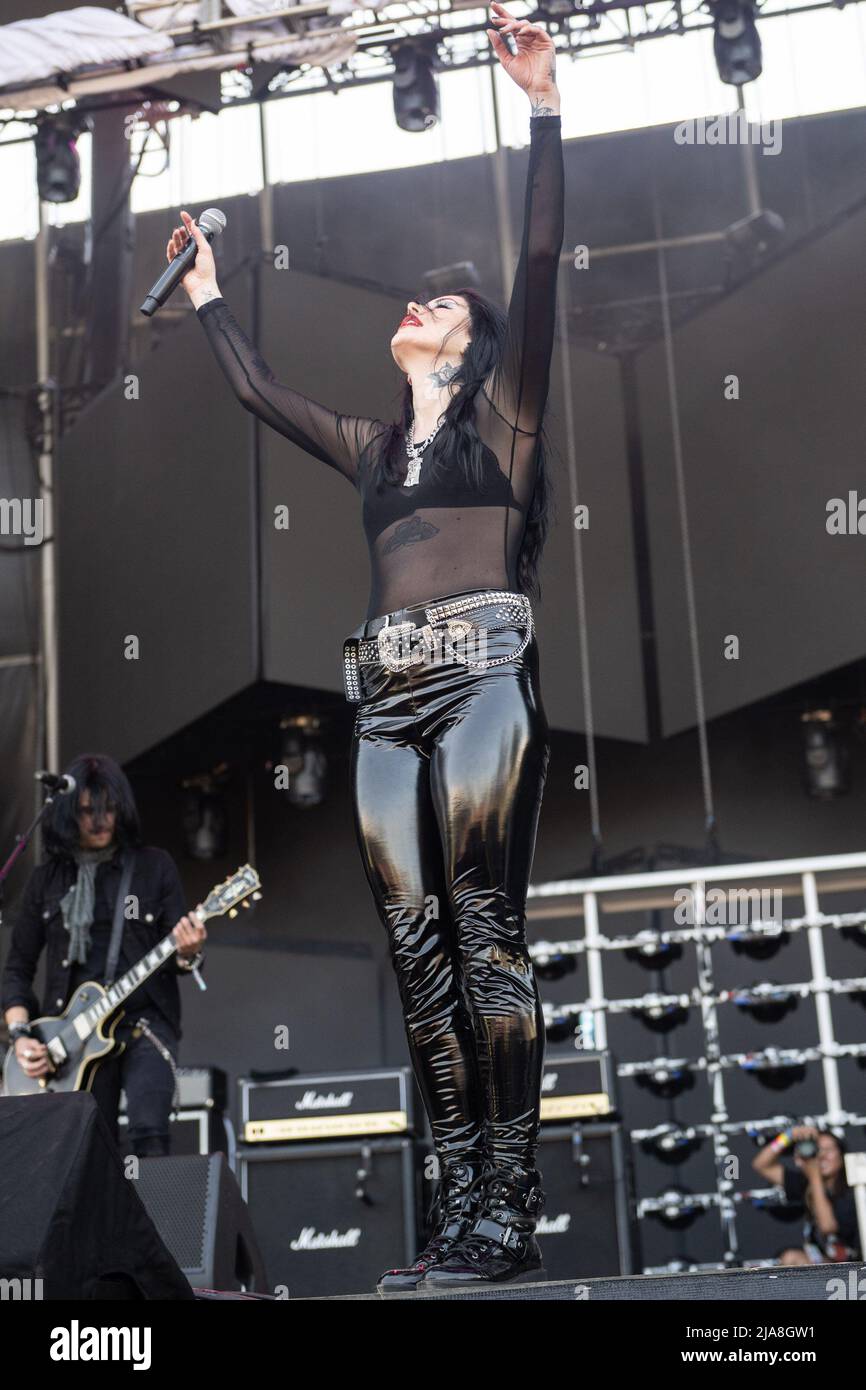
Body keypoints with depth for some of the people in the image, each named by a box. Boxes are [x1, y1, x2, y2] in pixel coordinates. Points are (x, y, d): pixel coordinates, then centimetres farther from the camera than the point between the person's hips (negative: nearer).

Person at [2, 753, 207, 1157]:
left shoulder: (154, 866, 4)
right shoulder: (46, 879, 8)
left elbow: (173, 956, 4)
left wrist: (187, 954, -20)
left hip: (145, 1021, -2)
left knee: (149, 1135, -20)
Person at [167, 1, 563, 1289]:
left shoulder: (505, 411, 12)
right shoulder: (373, 444, 26)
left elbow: (540, 268, 0)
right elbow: (260, 389, 37)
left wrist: (544, 110, -6)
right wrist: (207, 294, 46)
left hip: (483, 680, -5)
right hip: (387, 701, 6)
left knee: (485, 934, -13)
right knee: (418, 950, -2)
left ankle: (509, 1217, -11)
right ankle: (457, 1216, -1)